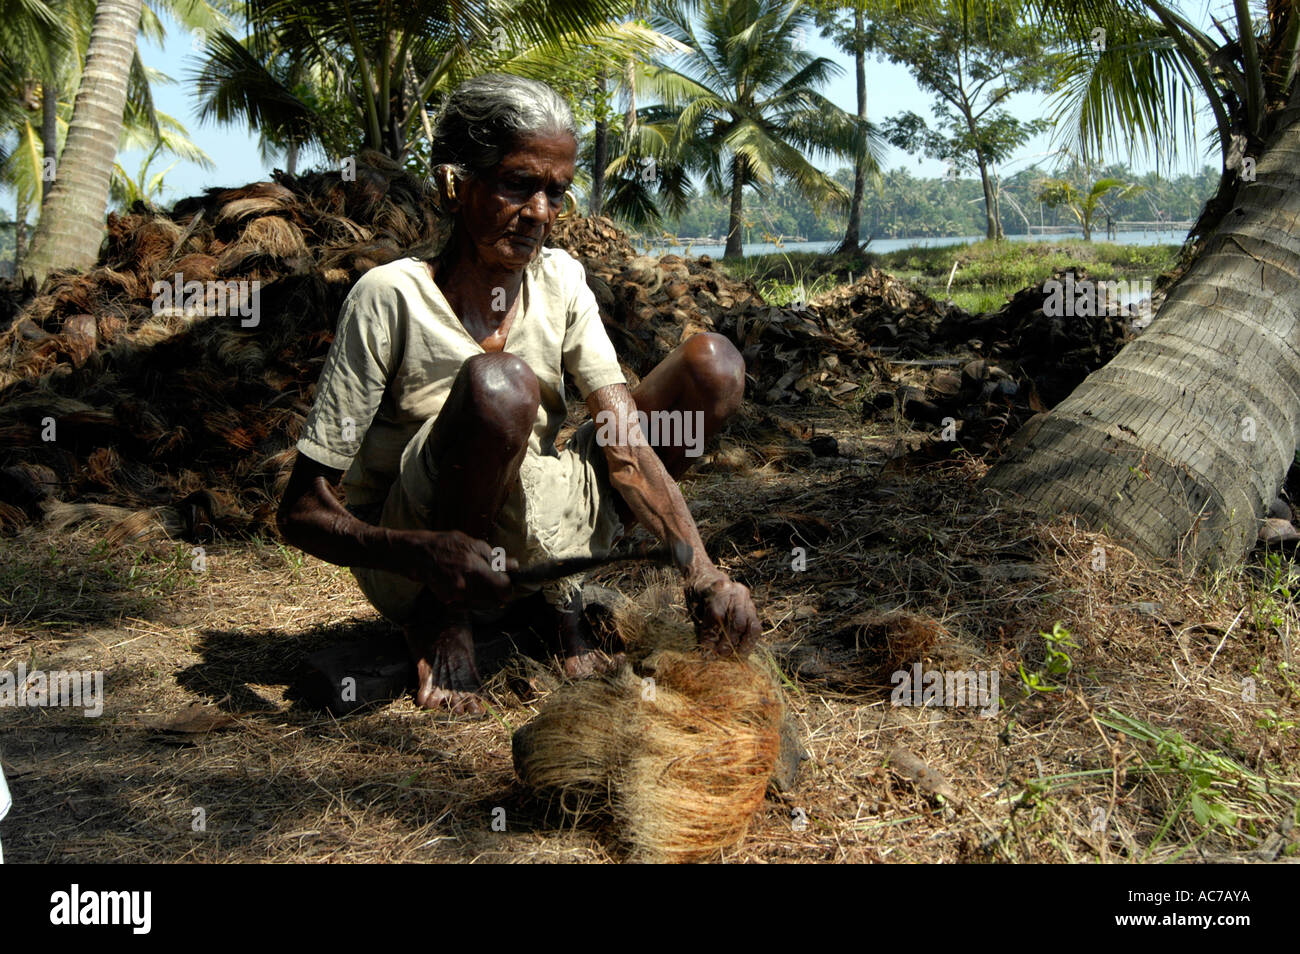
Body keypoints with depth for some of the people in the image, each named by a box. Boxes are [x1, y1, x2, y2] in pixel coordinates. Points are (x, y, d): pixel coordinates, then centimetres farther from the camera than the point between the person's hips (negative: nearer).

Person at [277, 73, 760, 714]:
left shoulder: (560, 282, -2)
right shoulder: (390, 299, -18)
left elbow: (625, 441, -12)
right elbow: (300, 511, -18)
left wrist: (703, 575, -27)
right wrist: (422, 553, -38)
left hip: (534, 534, 5)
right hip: (412, 559, -5)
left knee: (714, 362, -6)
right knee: (500, 384, -37)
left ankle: (564, 595, 0)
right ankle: (442, 623, -11)